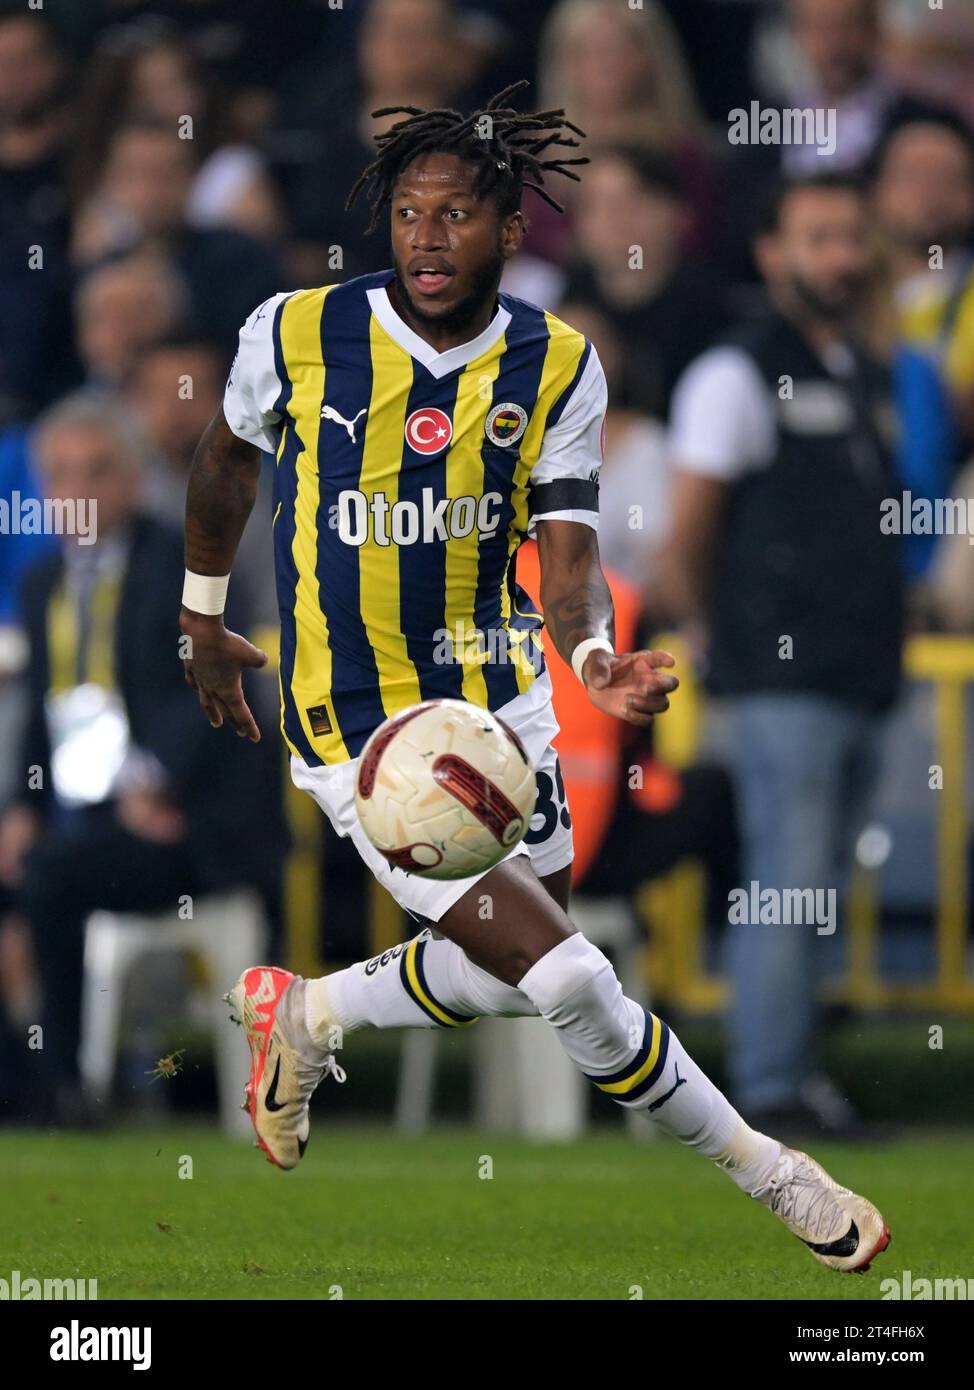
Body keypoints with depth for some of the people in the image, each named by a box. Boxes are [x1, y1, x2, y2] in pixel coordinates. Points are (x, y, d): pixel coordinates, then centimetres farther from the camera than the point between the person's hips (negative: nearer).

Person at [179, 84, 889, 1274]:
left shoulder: (558, 367, -7)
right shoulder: (297, 335, -14)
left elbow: (567, 557, -11)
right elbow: (227, 456, 6)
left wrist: (596, 659, -33)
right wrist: (203, 616, 16)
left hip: (495, 695, 5)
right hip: (359, 728, -5)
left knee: (509, 978, 16)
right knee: (569, 978, -12)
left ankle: (304, 1016, 41)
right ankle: (767, 1174, 5)